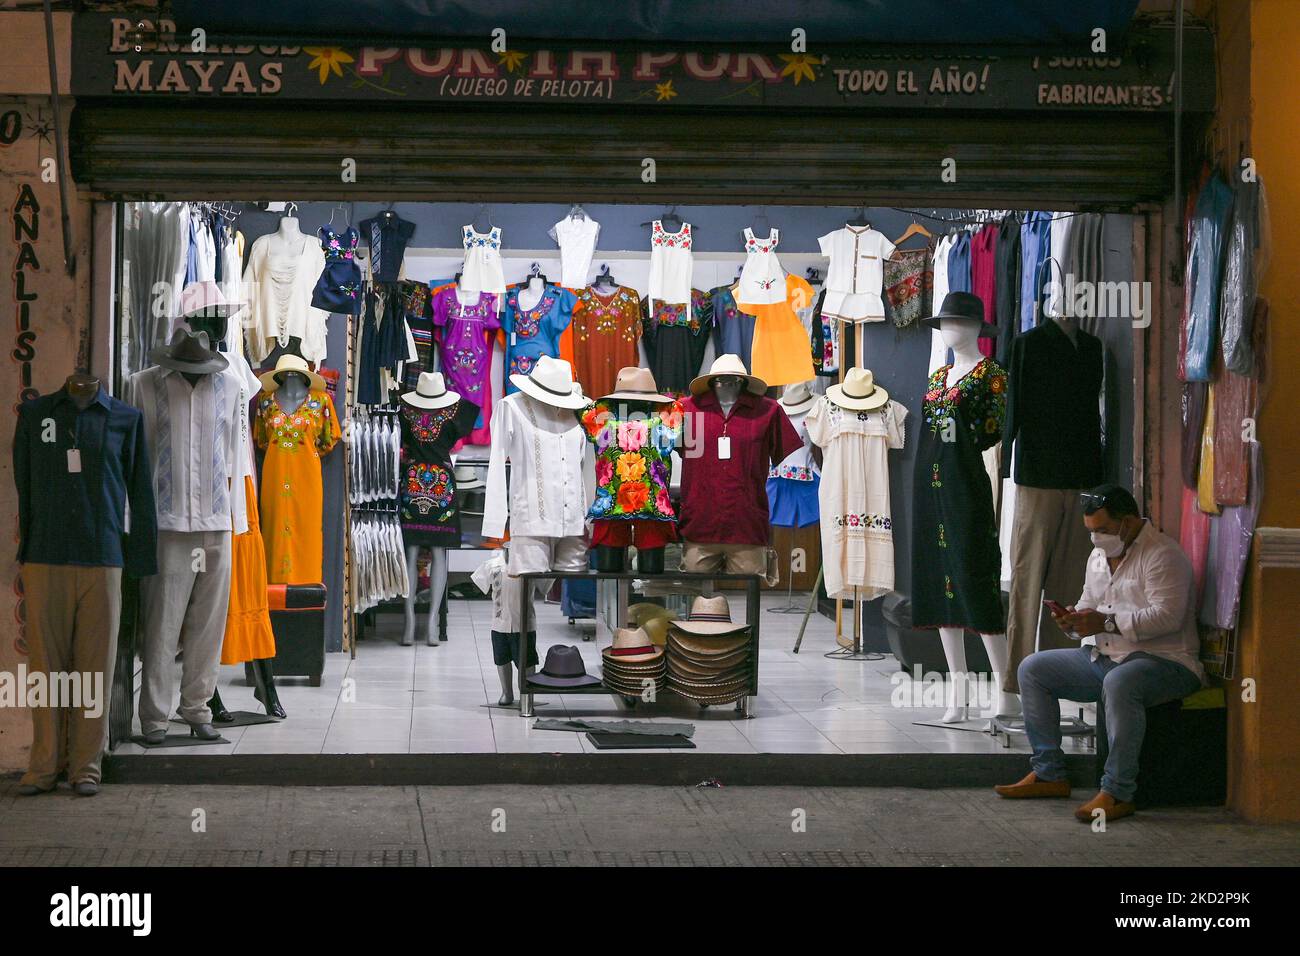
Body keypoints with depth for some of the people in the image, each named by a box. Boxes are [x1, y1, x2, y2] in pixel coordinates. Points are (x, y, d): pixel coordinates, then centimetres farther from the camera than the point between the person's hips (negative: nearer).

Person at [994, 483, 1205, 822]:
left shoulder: (1162, 554, -13)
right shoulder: (1099, 556, 16)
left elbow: (1167, 616, -24)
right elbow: (1088, 606, 25)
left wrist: (1106, 622, -26)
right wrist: (1072, 619, 0)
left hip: (1163, 661, -9)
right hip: (1103, 656, 9)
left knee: (1119, 682, -41)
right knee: (1032, 668, 3)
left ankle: (1117, 792, -37)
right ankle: (1048, 773, 3)